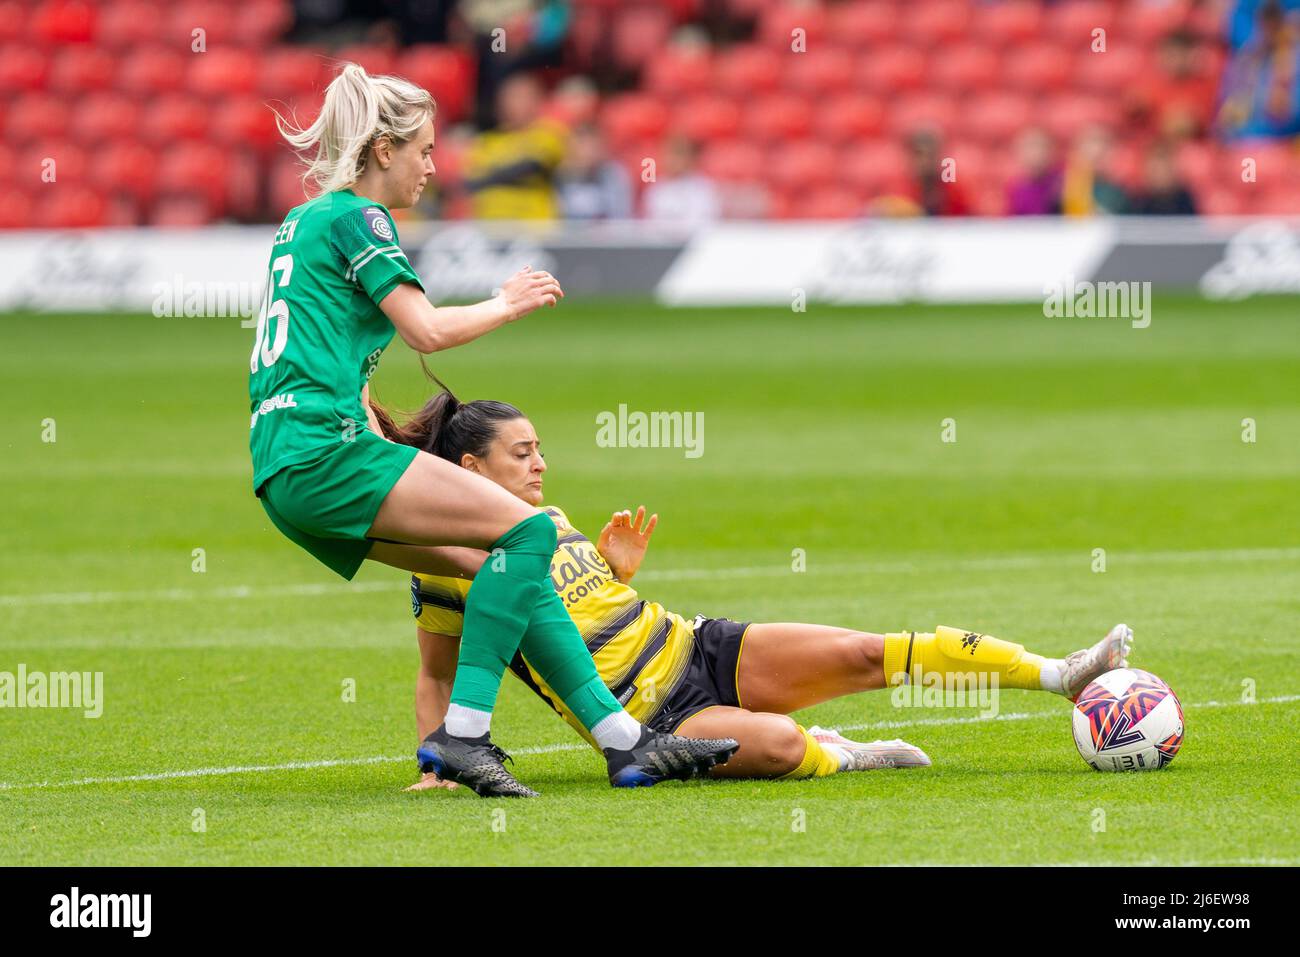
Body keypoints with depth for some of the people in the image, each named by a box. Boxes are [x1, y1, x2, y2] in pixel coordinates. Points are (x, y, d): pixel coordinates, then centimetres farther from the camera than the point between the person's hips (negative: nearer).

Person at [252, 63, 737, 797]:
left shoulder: (302, 221, 26)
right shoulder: (355, 217, -4)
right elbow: (428, 329, -12)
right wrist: (509, 304, 5)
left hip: (289, 474, 10)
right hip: (323, 450, -10)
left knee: (514, 568, 8)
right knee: (528, 529, -15)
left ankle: (626, 741, 2)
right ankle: (462, 734, -20)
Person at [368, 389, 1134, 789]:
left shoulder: (546, 520, 11)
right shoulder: (450, 563, -9)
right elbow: (437, 679, 3)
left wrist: (619, 568, 7)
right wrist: (438, 767, -7)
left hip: (698, 651, 7)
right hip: (648, 720, -7)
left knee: (865, 654, -8)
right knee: (777, 744, -36)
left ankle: (1058, 673, -8)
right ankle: (834, 756, -1)